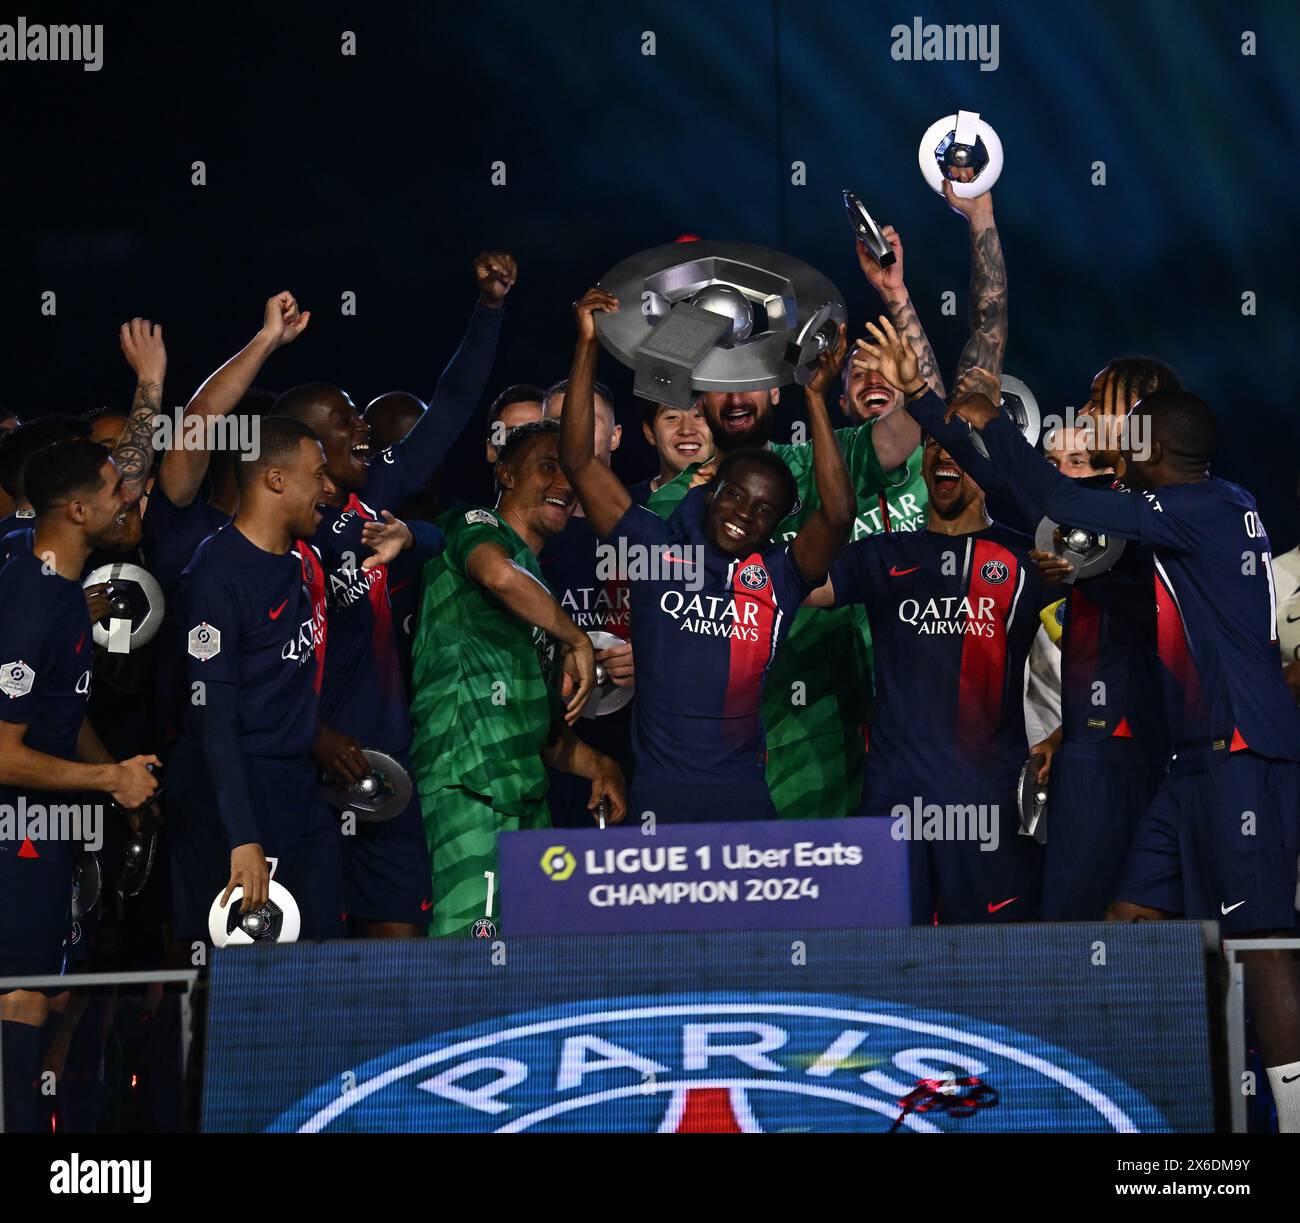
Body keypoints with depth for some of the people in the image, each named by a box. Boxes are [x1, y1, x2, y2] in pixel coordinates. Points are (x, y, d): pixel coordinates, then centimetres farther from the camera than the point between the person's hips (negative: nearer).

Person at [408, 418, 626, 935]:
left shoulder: (538, 587, 28)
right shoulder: (476, 526, 2)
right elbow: (499, 575, -25)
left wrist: (598, 765, 14)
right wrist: (578, 641, -13)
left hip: (525, 789, 10)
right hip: (470, 776, -10)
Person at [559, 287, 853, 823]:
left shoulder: (779, 575, 6)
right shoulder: (657, 550, 7)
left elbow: (837, 514, -11)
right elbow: (579, 463, 2)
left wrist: (816, 398, -14)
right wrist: (587, 346, -4)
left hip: (745, 796, 0)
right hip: (656, 794, 0)